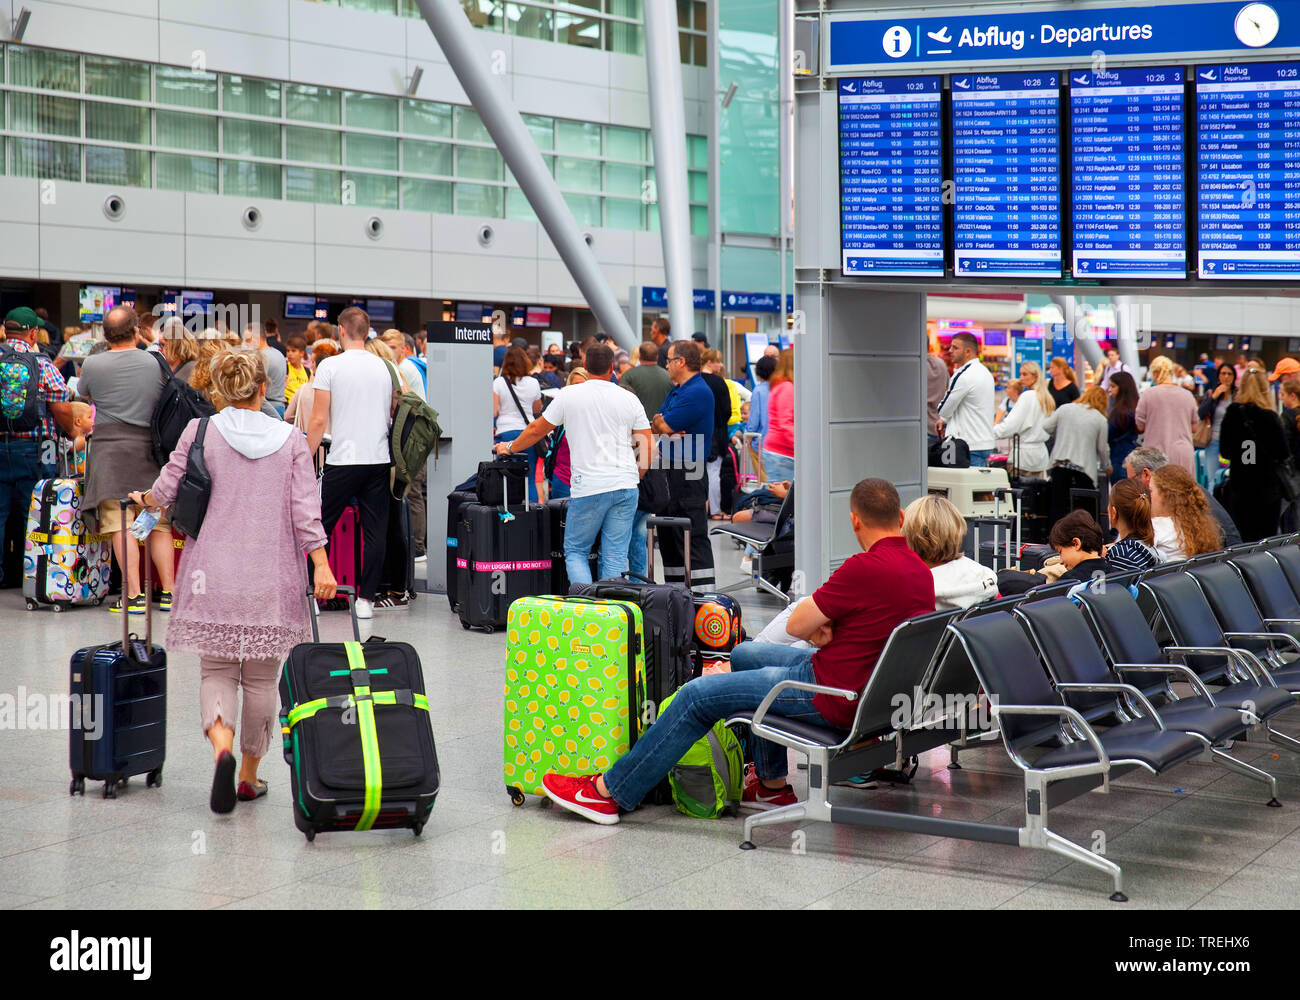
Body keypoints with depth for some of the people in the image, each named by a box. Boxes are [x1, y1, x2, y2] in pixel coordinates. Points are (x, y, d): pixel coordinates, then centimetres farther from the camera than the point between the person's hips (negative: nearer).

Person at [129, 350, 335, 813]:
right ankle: (250, 776, 17)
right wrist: (322, 566, -6)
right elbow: (306, 510, -6)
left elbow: (164, 492, 1)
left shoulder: (199, 432, -3)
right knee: (261, 675, 11)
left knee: (216, 669, 8)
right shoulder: (290, 440, 0)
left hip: (215, 574, 0)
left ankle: (222, 744, -20)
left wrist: (142, 499, 22)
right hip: (272, 577, 0)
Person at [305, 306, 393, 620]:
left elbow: (319, 420, -7)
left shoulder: (330, 366, -5)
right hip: (379, 460, 4)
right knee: (375, 533, 5)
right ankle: (366, 599, 4)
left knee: (321, 527, 7)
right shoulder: (383, 367, 9)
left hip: (343, 462, -4)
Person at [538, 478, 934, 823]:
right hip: (867, 685, 9)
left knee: (698, 696, -1)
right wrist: (827, 626, 4)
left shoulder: (866, 568, -24)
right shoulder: (921, 571, 4)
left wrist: (813, 623, 6)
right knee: (746, 655, 26)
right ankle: (771, 783, 32)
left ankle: (608, 791, 8)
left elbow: (795, 625, -16)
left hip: (832, 696, -9)